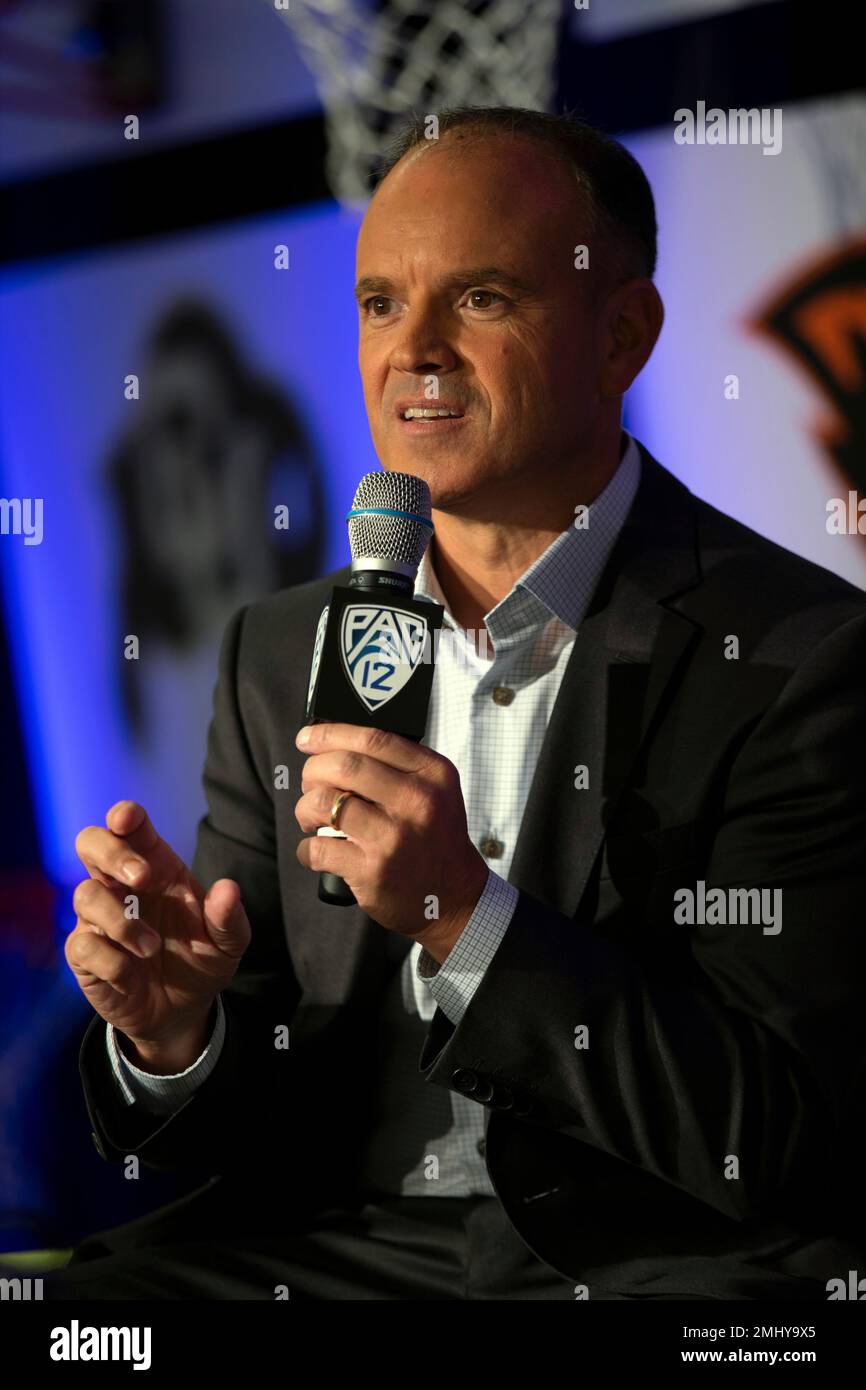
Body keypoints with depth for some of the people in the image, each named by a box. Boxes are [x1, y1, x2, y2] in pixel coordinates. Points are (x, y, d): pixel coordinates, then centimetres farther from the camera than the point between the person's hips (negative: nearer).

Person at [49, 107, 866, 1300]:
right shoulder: (282, 652, 10)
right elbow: (254, 1127, 13)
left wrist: (466, 918, -19)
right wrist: (172, 1038, -10)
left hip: (662, 1260, -3)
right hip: (341, 1240, 4)